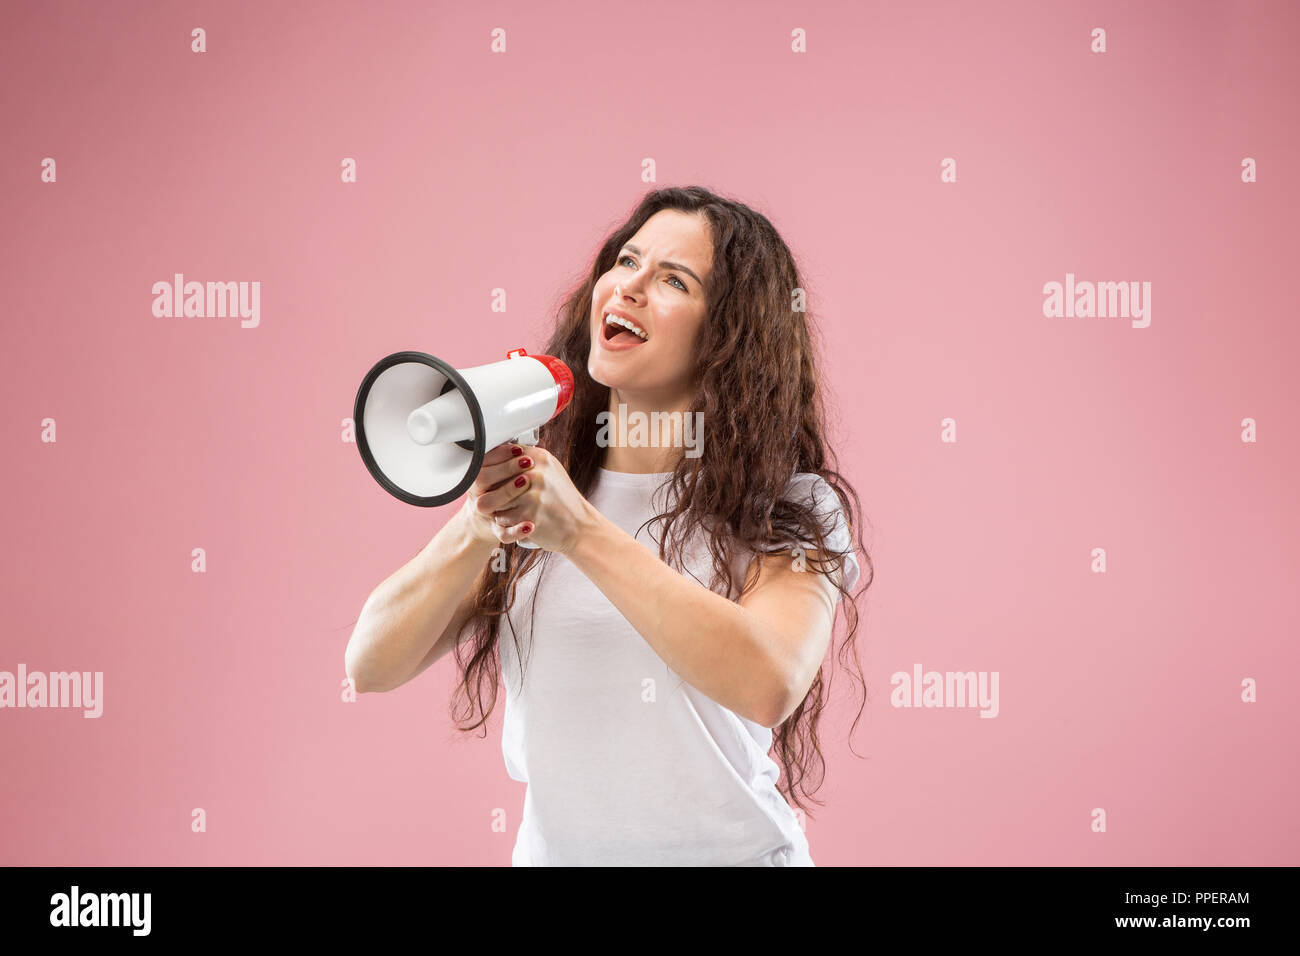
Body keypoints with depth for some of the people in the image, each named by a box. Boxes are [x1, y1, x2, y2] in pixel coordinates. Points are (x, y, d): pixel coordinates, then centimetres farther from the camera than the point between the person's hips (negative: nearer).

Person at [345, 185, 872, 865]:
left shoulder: (795, 511, -8)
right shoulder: (524, 485, -1)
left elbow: (769, 686, -26)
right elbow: (371, 668, -8)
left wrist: (581, 530, -29)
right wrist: (474, 531, -24)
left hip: (732, 848, -2)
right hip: (554, 848, 2)